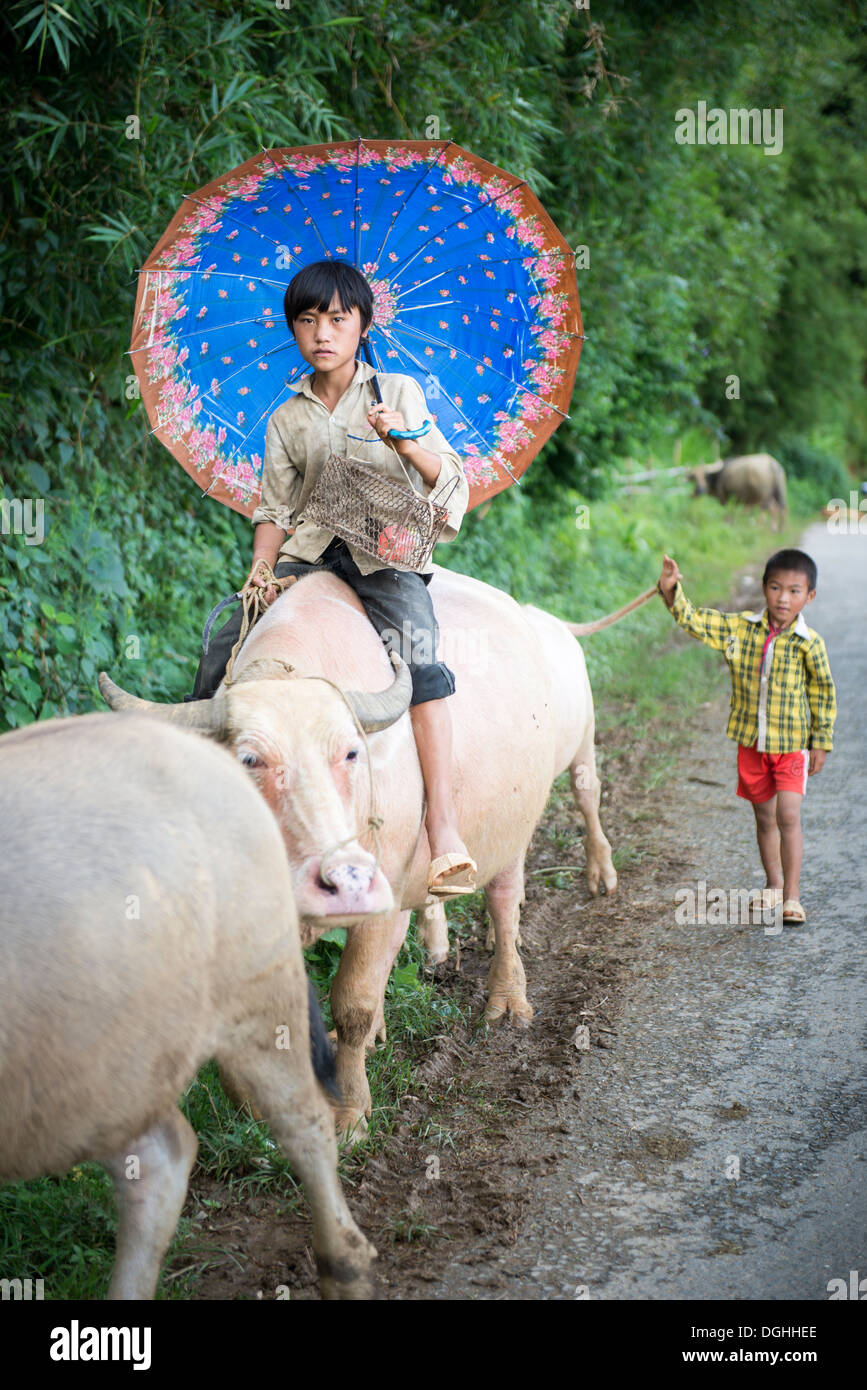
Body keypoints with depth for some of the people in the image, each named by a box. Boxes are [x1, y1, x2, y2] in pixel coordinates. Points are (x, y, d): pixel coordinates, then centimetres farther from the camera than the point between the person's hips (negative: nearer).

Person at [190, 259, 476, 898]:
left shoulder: (399, 393, 7)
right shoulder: (287, 419, 15)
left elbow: (450, 479, 2)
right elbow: (275, 509, 14)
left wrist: (404, 441, -17)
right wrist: (262, 564, -5)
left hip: (385, 550, -4)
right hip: (309, 551, 4)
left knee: (414, 645, -32)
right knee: (223, 649, -15)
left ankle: (444, 822, -37)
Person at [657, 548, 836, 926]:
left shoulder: (809, 644, -10)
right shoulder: (740, 629, -3)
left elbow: (823, 695, -2)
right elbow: (695, 621, -6)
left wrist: (821, 742, -1)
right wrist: (672, 592, -23)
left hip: (791, 743, -3)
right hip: (751, 742, 3)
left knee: (788, 816, -10)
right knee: (764, 817, 15)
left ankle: (792, 895, -2)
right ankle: (773, 884, 31)